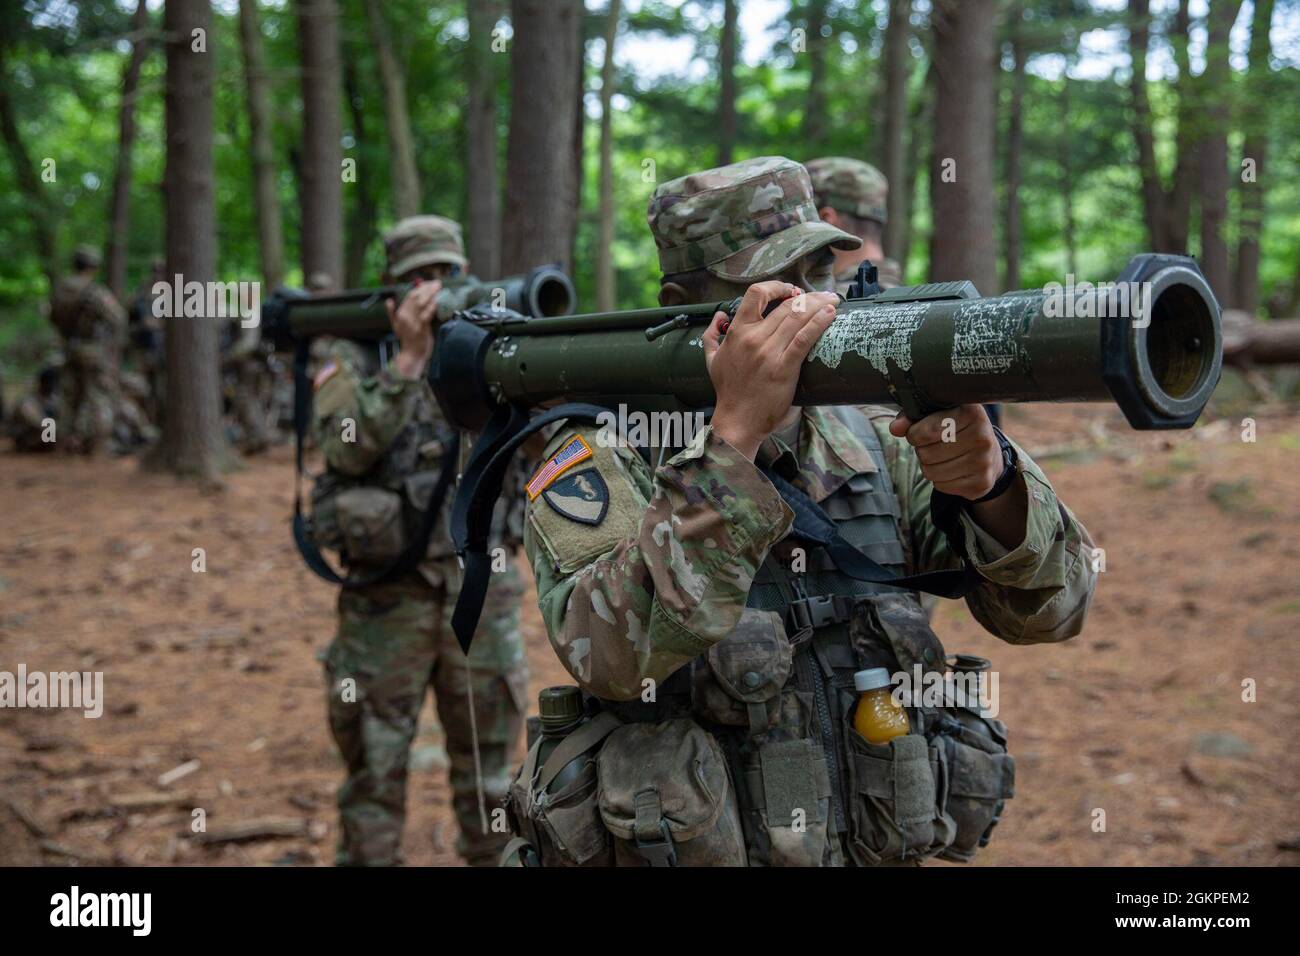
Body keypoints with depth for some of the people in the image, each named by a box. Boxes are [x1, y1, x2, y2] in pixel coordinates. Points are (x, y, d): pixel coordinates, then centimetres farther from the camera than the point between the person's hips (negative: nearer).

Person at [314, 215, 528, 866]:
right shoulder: (354, 360, 1)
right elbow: (349, 448, -16)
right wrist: (409, 358, -21)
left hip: (482, 588, 2)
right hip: (387, 595, -2)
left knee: (489, 765, 11)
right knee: (375, 769, 6)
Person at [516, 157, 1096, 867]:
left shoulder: (871, 441, 5)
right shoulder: (600, 458, -6)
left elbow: (1049, 607, 1)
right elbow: (610, 657, -23)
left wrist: (992, 482, -16)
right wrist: (735, 433, -27)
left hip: (882, 848, 4)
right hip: (685, 848, -4)